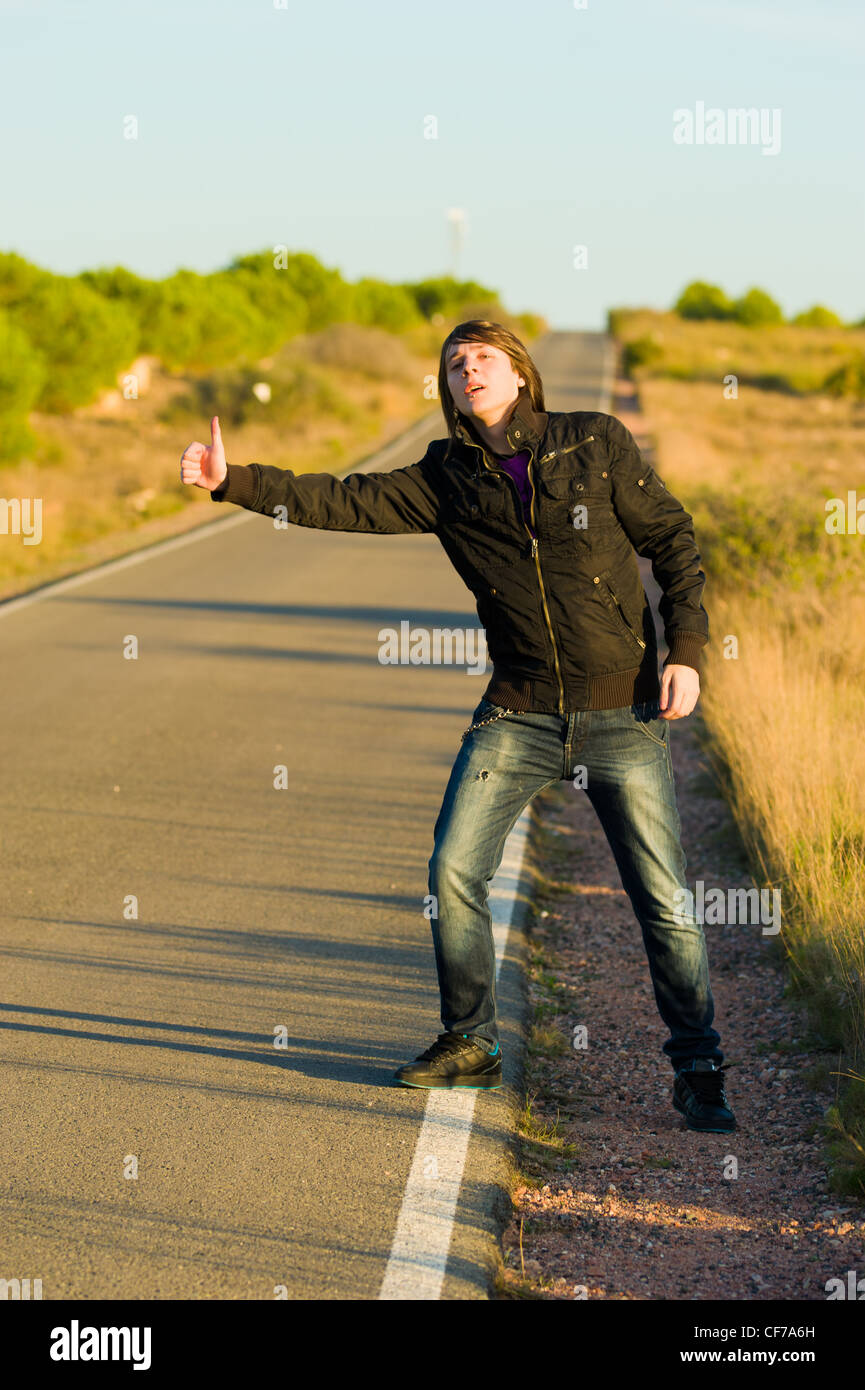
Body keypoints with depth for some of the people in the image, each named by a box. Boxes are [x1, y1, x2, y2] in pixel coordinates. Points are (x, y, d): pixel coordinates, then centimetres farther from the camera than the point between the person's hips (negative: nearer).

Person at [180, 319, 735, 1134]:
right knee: (453, 871, -4)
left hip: (622, 714, -2)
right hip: (518, 714, 3)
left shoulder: (596, 443, -1)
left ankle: (698, 1074, 12)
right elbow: (343, 502, -3)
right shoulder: (446, 479, 4)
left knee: (663, 899, -2)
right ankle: (470, 1046, 16)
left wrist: (685, 651, -7)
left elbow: (672, 538, 3)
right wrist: (233, 481, -14)